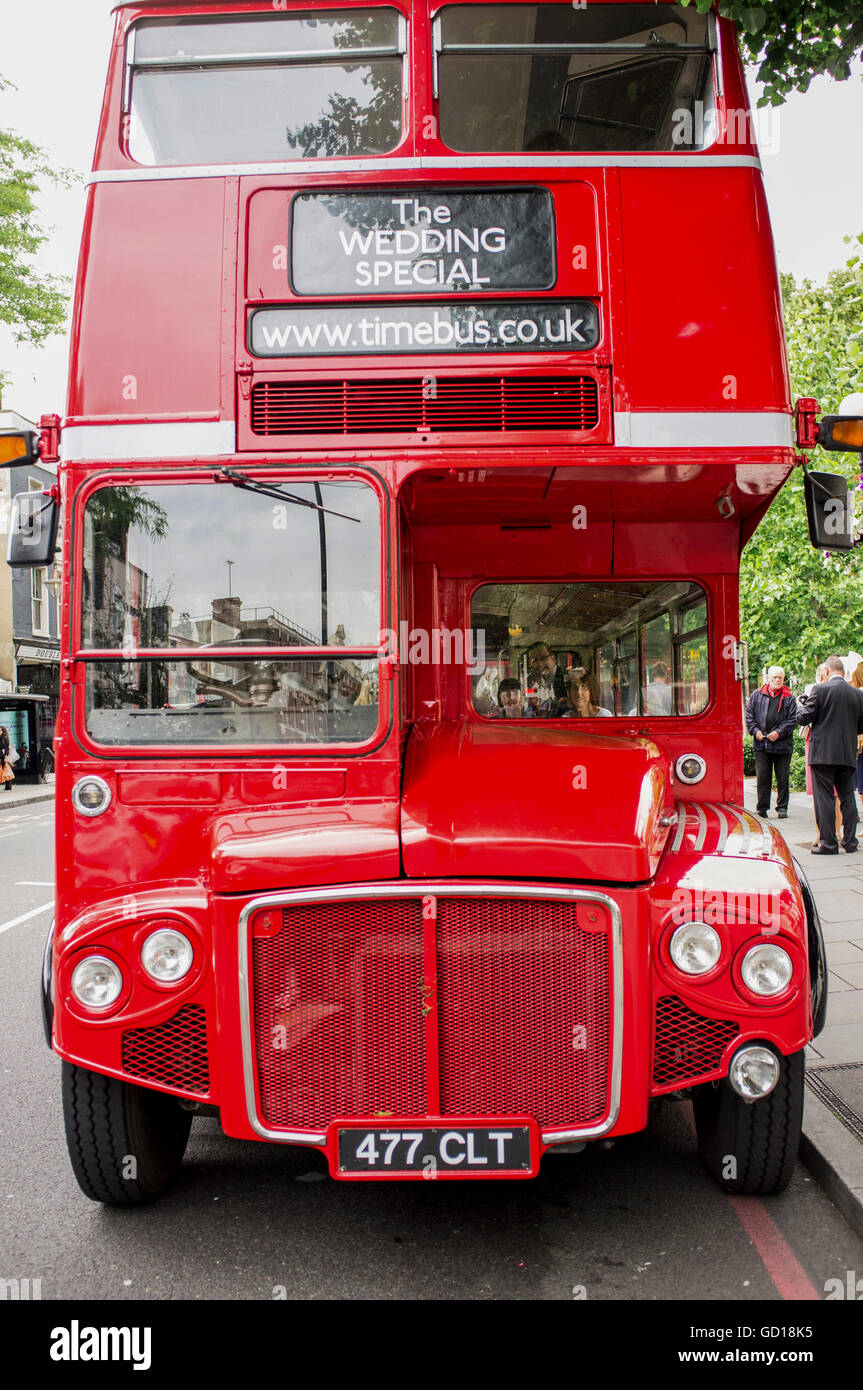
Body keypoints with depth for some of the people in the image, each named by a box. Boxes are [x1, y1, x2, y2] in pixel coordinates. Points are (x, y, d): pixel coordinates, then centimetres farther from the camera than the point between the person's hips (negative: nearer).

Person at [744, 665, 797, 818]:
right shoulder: (757, 695, 9)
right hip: (761, 744, 1)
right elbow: (749, 715, 9)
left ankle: (782, 808, 15)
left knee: (782, 778, 4)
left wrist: (779, 732, -10)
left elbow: (792, 720, 1)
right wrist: (755, 730, -4)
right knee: (762, 778, 4)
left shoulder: (789, 698, 5)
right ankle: (762, 809, 11)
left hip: (782, 745, -1)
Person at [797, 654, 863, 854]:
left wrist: (800, 708, 15)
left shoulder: (820, 690, -10)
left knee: (824, 798, 0)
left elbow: (804, 718, -7)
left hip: (823, 753, -4)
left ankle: (828, 843, 1)